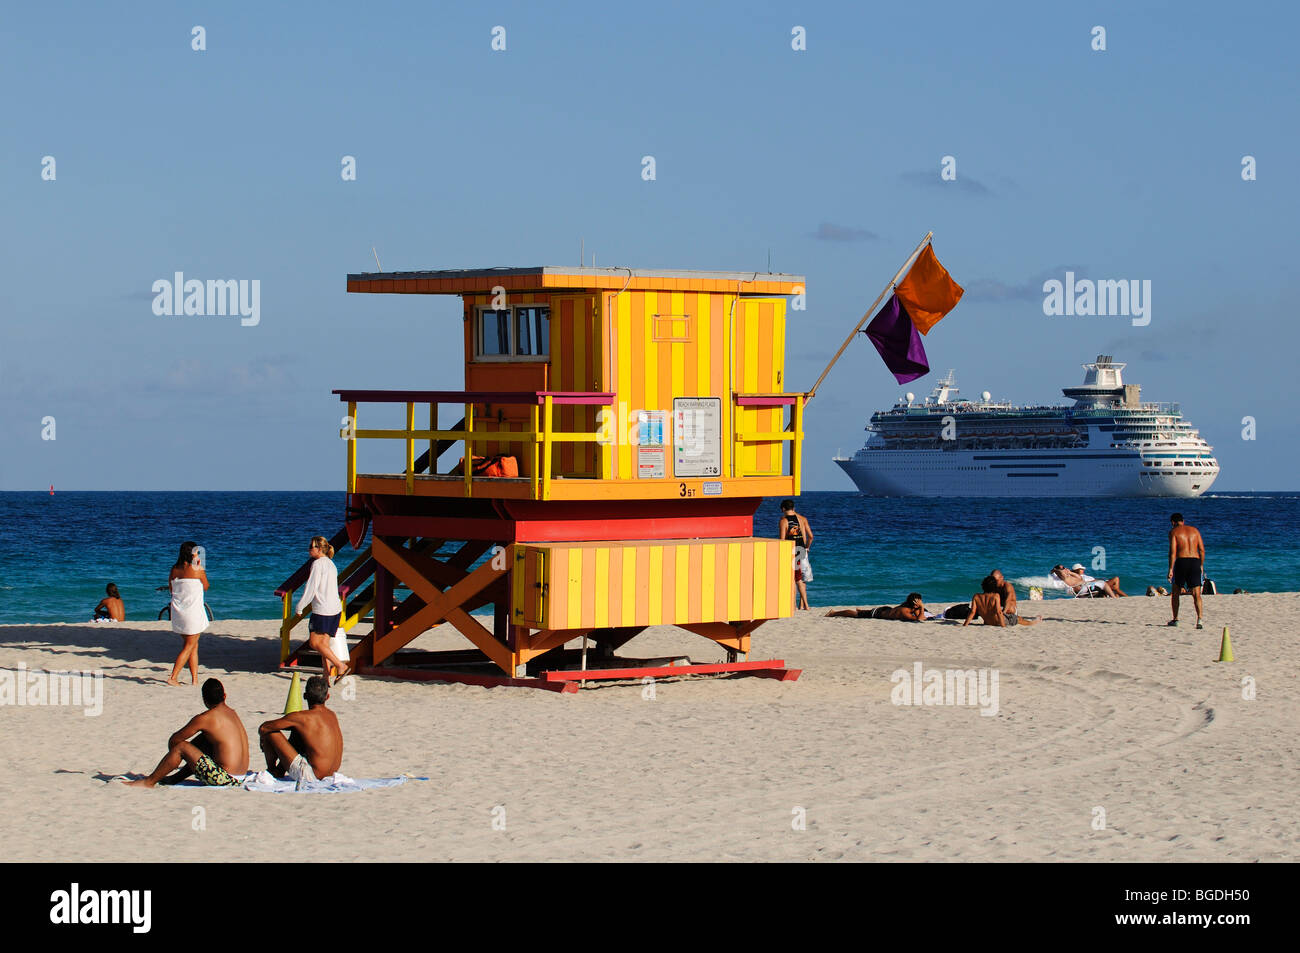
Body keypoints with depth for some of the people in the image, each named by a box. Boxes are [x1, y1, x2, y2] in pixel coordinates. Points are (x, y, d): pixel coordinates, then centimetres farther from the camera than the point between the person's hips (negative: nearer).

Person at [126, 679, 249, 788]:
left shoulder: (204, 719, -12)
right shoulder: (231, 712, 12)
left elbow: (173, 740, -3)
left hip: (224, 778, -8)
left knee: (180, 747, -2)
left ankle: (149, 782, 10)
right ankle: (176, 778, 36)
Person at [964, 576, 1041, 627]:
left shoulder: (976, 597, -15)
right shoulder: (996, 596, -25)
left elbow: (972, 612, -17)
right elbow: (998, 611, -30)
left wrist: (965, 624, -12)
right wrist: (1003, 625, -25)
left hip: (988, 622, 4)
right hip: (1001, 621, -4)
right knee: (1019, 619, 24)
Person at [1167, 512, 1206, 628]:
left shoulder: (1174, 531, 2)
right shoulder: (1194, 530, 15)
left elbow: (1172, 552, -8)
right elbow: (1202, 550, 10)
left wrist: (1170, 569, -8)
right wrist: (1201, 565, 19)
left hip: (1182, 561, -3)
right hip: (1195, 561, 3)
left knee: (1175, 592, 16)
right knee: (1196, 594, -1)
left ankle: (1175, 619, 20)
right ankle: (1199, 619, -19)